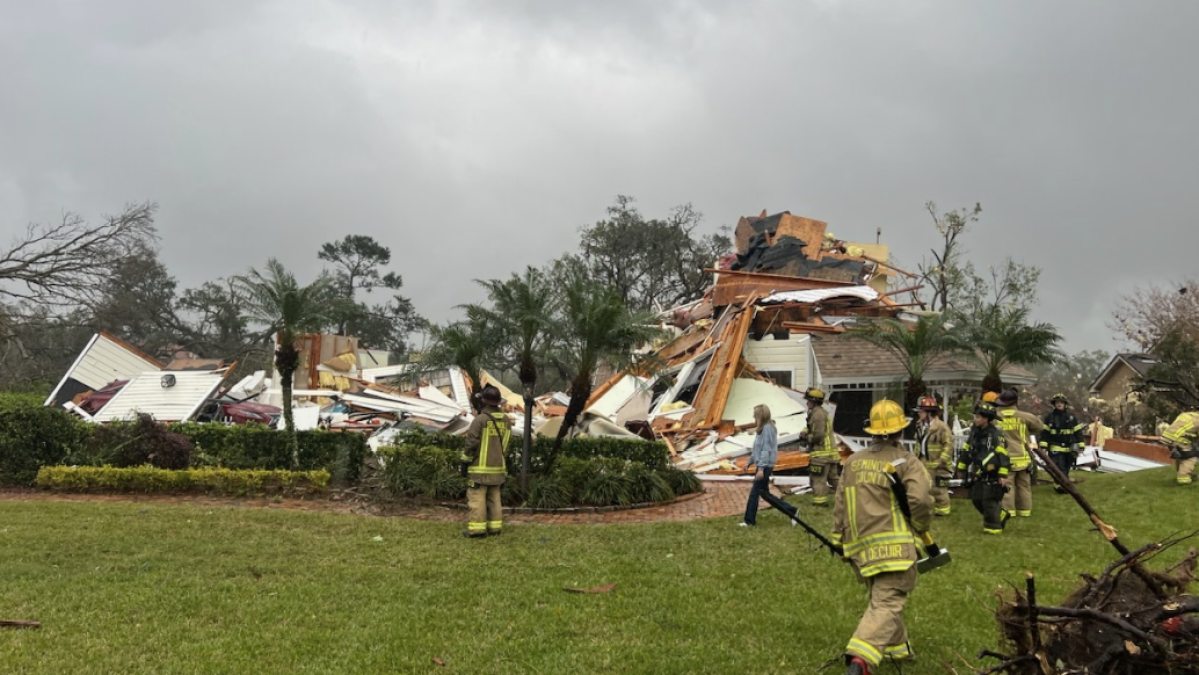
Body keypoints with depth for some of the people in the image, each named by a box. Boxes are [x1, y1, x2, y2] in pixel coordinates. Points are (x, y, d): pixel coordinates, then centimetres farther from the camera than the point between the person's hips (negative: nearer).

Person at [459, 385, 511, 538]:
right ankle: (495, 526, 12)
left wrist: (465, 462, -4)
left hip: (480, 467, -6)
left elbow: (471, 443, -13)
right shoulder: (506, 420, 7)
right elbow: (507, 442, 13)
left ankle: (477, 528, -5)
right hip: (497, 467, 7)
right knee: (494, 497, 12)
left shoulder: (480, 419, -13)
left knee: (477, 497, -3)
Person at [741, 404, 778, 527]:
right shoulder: (763, 428, 12)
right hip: (763, 465, 10)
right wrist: (750, 462, 23)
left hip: (765, 466, -10)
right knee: (764, 492, 13)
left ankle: (749, 520, 1)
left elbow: (766, 449, -21)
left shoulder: (767, 428, -17)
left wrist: (761, 468, -24)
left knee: (754, 493, -5)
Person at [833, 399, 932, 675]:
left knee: (882, 598, 23)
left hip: (860, 546, 6)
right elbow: (919, 501, -15)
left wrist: (838, 538, 21)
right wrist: (921, 528, 5)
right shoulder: (905, 462, -4)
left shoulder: (853, 461, 11)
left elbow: (840, 503, 13)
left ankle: (897, 648, 35)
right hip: (894, 545, -6)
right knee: (887, 603, -9)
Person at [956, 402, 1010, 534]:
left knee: (989, 501, -6)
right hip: (979, 474, 8)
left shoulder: (996, 434, -15)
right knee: (977, 499, 11)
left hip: (992, 475, -8)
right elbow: (966, 451, 17)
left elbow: (1003, 456, -19)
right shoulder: (974, 432, 8)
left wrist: (1003, 475, -24)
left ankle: (993, 527, 6)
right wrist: (961, 468, 22)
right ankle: (1000, 515, 30)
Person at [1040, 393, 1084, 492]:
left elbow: (1078, 432, 7)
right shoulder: (1049, 417, 0)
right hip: (1055, 448, -3)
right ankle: (1060, 486, -10)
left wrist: (1080, 446, 2)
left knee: (1066, 469, 12)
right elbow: (1044, 432, -1)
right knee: (1059, 468, -13)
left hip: (1069, 448, 3)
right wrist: (1043, 446, -8)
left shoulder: (1071, 417, 5)